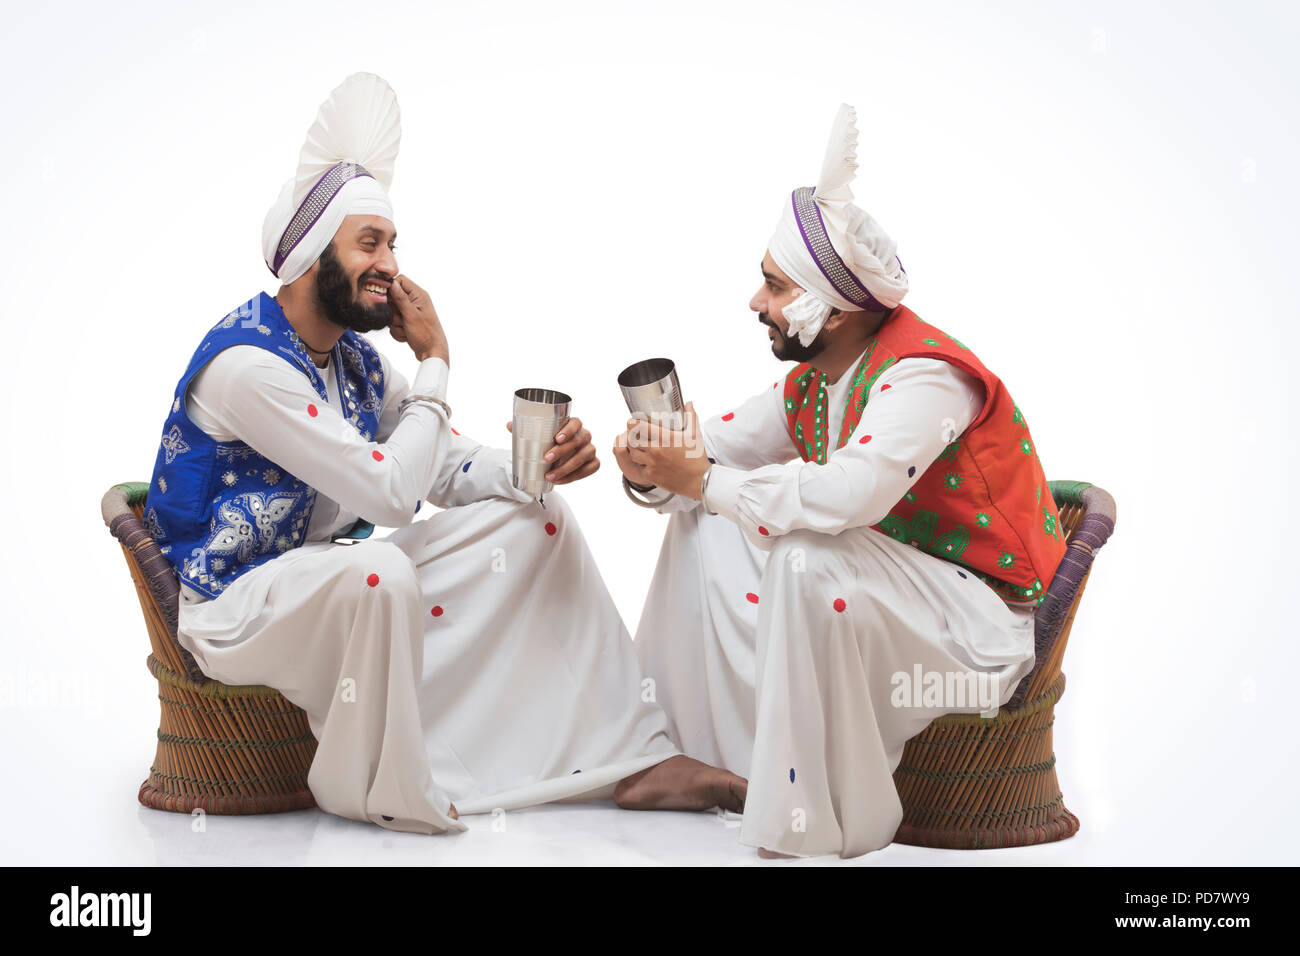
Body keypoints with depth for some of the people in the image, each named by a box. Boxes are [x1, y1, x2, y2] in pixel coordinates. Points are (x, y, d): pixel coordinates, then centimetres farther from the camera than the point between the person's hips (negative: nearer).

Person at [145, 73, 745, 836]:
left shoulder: (355, 357, 7)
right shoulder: (248, 365, -23)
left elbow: (448, 469, 7)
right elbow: (391, 494, -26)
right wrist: (436, 362, -14)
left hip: (334, 583, 9)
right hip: (233, 604, -9)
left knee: (537, 517, 0)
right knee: (378, 567, -41)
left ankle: (635, 758, 0)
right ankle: (382, 792, -16)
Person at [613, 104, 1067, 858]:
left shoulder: (925, 374, -24)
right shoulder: (812, 381, 5)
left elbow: (851, 494, -40)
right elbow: (722, 443, 11)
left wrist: (703, 479, -31)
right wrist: (654, 466, -14)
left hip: (985, 616, -9)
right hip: (892, 573, 9)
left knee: (807, 562, -35)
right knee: (705, 526, 2)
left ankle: (826, 821, -20)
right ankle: (690, 748, 8)